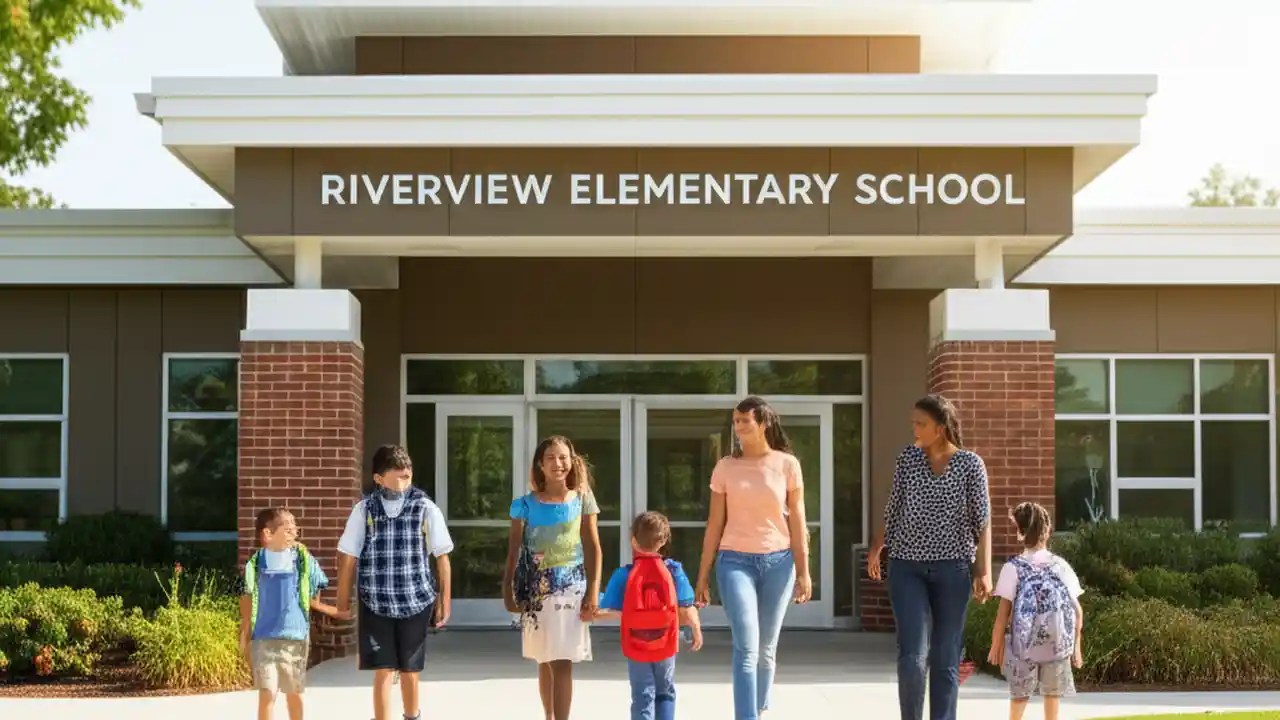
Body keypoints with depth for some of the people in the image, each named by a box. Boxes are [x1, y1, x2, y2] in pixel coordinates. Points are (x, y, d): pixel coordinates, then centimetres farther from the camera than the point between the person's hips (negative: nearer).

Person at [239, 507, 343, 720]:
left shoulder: (303, 561, 0)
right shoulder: (256, 562, -1)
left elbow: (313, 599, 8)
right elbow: (247, 600, 6)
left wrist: (335, 610, 0)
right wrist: (244, 636, 5)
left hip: (295, 637, 2)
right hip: (264, 638, -1)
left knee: (294, 692, 14)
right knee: (267, 693, -7)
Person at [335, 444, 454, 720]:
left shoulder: (425, 508, -4)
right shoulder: (364, 509, -4)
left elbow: (442, 557, 2)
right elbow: (347, 557, 2)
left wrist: (444, 600, 2)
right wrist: (343, 600, 5)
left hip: (416, 602, 1)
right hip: (376, 604, -1)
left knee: (410, 670, 14)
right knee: (384, 671, -5)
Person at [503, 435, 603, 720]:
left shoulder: (582, 499, 1)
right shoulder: (526, 504, -1)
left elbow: (593, 548, 2)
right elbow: (513, 550, 3)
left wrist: (593, 592, -4)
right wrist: (508, 589, -3)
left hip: (570, 587, -1)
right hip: (536, 588, 1)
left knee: (562, 662, -8)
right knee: (545, 660, 12)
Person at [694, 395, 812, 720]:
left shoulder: (787, 464, 2)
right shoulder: (725, 467, 2)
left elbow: (796, 520, 4)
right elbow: (715, 524, 5)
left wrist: (803, 571, 0)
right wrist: (703, 575, 5)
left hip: (777, 561, 1)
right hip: (735, 560, -1)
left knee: (766, 650, 8)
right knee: (747, 649, -12)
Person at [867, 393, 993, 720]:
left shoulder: (971, 464, -2)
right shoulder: (907, 458, 3)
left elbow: (982, 521, -2)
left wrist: (984, 570, -7)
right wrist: (876, 548, 15)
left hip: (952, 568, -1)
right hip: (906, 567, 1)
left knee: (945, 659, 4)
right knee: (913, 655, -9)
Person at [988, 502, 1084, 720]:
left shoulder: (1013, 567, -7)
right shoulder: (1062, 566, 2)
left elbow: (1004, 612, -9)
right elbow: (1077, 611, 2)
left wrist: (996, 645, 1)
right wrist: (1076, 644, 12)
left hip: (1024, 643, -2)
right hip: (1058, 643, 2)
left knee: (1020, 692, 14)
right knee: (1053, 691, 16)